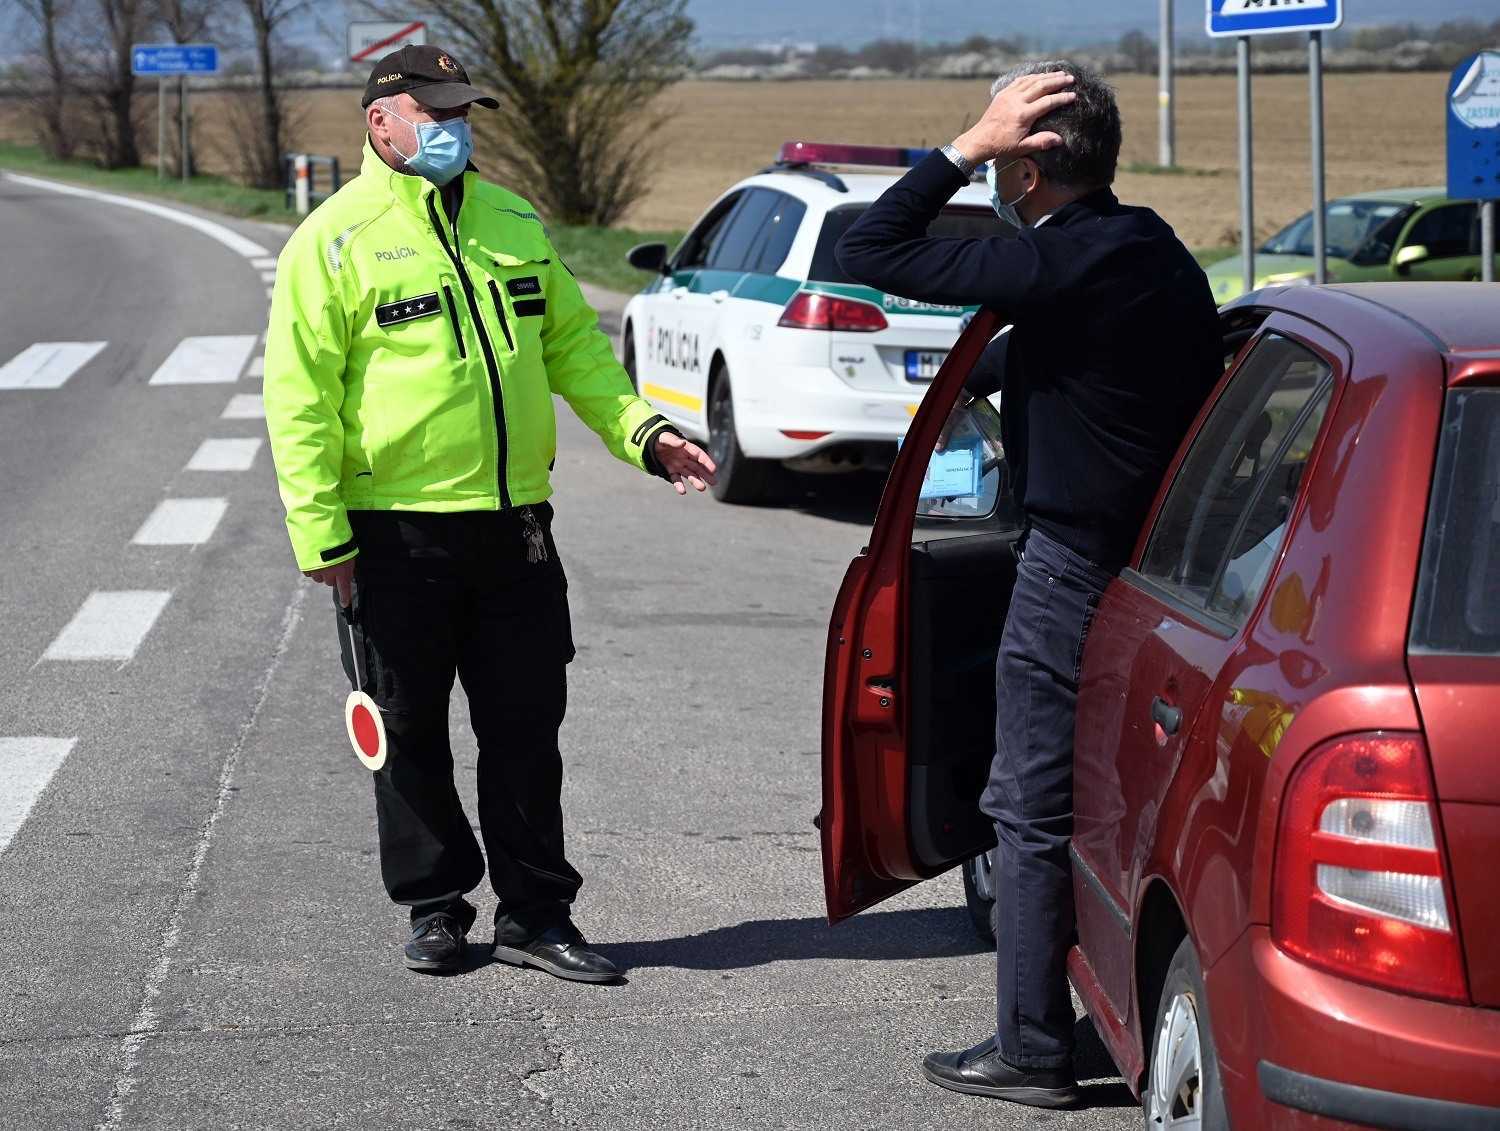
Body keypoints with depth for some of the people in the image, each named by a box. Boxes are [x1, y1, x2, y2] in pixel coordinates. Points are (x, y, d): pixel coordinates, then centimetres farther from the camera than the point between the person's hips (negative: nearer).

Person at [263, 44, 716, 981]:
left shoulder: (513, 221, 12)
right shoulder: (336, 240, -5)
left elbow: (574, 343, 19)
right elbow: (300, 400, -8)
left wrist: (641, 432, 5)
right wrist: (320, 535, -13)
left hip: (514, 523, 4)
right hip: (398, 533, -4)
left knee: (526, 726, 7)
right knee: (413, 733, 6)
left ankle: (535, 915, 16)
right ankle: (436, 910, 20)